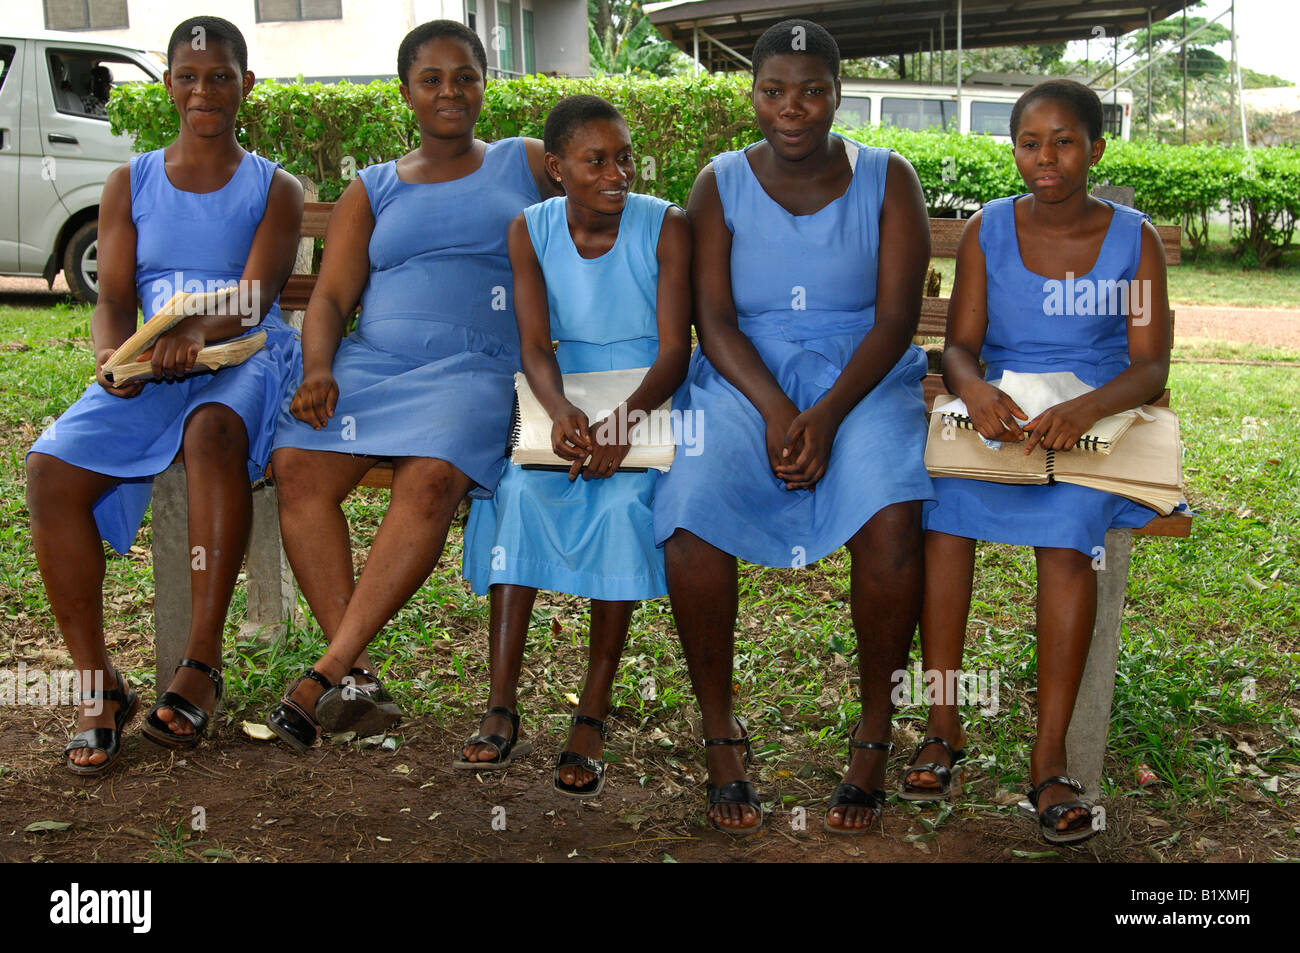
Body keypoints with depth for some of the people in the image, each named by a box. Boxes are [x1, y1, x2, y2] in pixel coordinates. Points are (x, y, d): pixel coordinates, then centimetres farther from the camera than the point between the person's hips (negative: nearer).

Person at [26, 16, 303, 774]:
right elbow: (113, 298, 7)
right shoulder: (132, 184, 16)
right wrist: (113, 356, -18)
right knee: (51, 469, -24)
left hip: (244, 363, -3)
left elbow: (255, 295, -8)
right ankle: (99, 685, -16)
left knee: (211, 432, -39)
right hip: (149, 370, 3)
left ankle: (203, 663, -34)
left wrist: (200, 333, -31)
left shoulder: (274, 190, 9)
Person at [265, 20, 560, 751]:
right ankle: (359, 678, -28)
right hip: (370, 361, 3)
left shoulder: (527, 164, 19)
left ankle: (327, 673, -33)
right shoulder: (372, 192, 21)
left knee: (433, 478, -35)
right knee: (297, 464, -28)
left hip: (472, 368, -2)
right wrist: (318, 373, -8)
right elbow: (330, 299, 11)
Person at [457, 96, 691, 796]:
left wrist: (625, 419, -34)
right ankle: (501, 709, -26)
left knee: (623, 501, -31)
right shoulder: (530, 231, -1)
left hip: (648, 400, -2)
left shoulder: (665, 227, -8)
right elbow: (534, 345, -11)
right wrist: (560, 411, -33)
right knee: (519, 489, -27)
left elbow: (675, 351, -15)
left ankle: (592, 718, -24)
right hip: (564, 400, 2)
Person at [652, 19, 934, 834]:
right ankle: (721, 737, -10)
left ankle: (873, 738, -13)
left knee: (891, 518, -32)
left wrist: (828, 414, -19)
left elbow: (896, 320, -4)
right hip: (745, 379, 1)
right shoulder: (721, 184, 6)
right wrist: (775, 410, -18)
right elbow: (714, 321, -1)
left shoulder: (886, 180, 3)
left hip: (864, 377, -1)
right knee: (691, 519, -28)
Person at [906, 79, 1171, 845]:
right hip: (997, 412, 2)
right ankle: (943, 726, -19)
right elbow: (960, 345, 1)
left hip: (1097, 419, -2)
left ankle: (1050, 759, -27)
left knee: (1067, 533, -32)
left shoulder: (1133, 238, 2)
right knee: (943, 508, -29)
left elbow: (1151, 365, -5)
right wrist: (977, 390, -24)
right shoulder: (989, 230, 6)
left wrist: (1085, 409, -27)